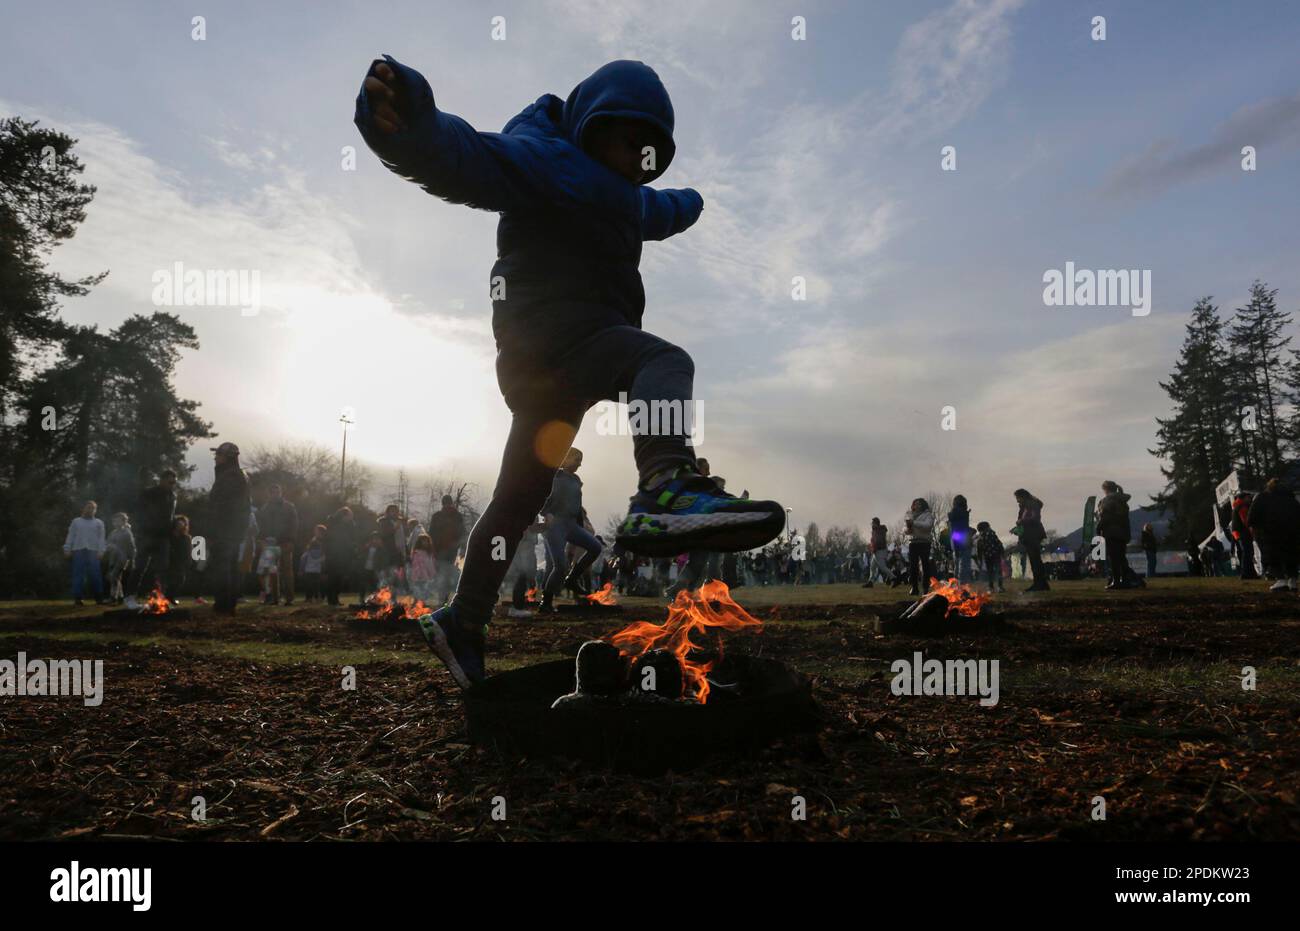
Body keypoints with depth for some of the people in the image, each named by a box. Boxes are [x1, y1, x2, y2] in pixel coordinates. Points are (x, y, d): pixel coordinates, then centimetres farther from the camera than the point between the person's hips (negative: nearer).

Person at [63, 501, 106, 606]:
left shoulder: (99, 523, 16)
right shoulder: (76, 521, 17)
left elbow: (101, 538, 6)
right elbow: (70, 536, 10)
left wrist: (101, 550, -6)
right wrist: (67, 549, -1)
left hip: (93, 551, 0)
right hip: (78, 551, 0)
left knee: (95, 575, -3)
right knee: (78, 575, -2)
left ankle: (99, 598, 0)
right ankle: (77, 598, 1)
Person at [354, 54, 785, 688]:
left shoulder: (619, 194, 25)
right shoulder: (545, 160, -6)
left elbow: (659, 211, 49)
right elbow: (465, 158, -25)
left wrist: (697, 202, 68)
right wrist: (412, 126, -47)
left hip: (544, 367, 10)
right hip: (555, 331, -10)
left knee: (518, 498, 16)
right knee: (664, 364, -33)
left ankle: (462, 623, 30)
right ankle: (666, 489, -61)